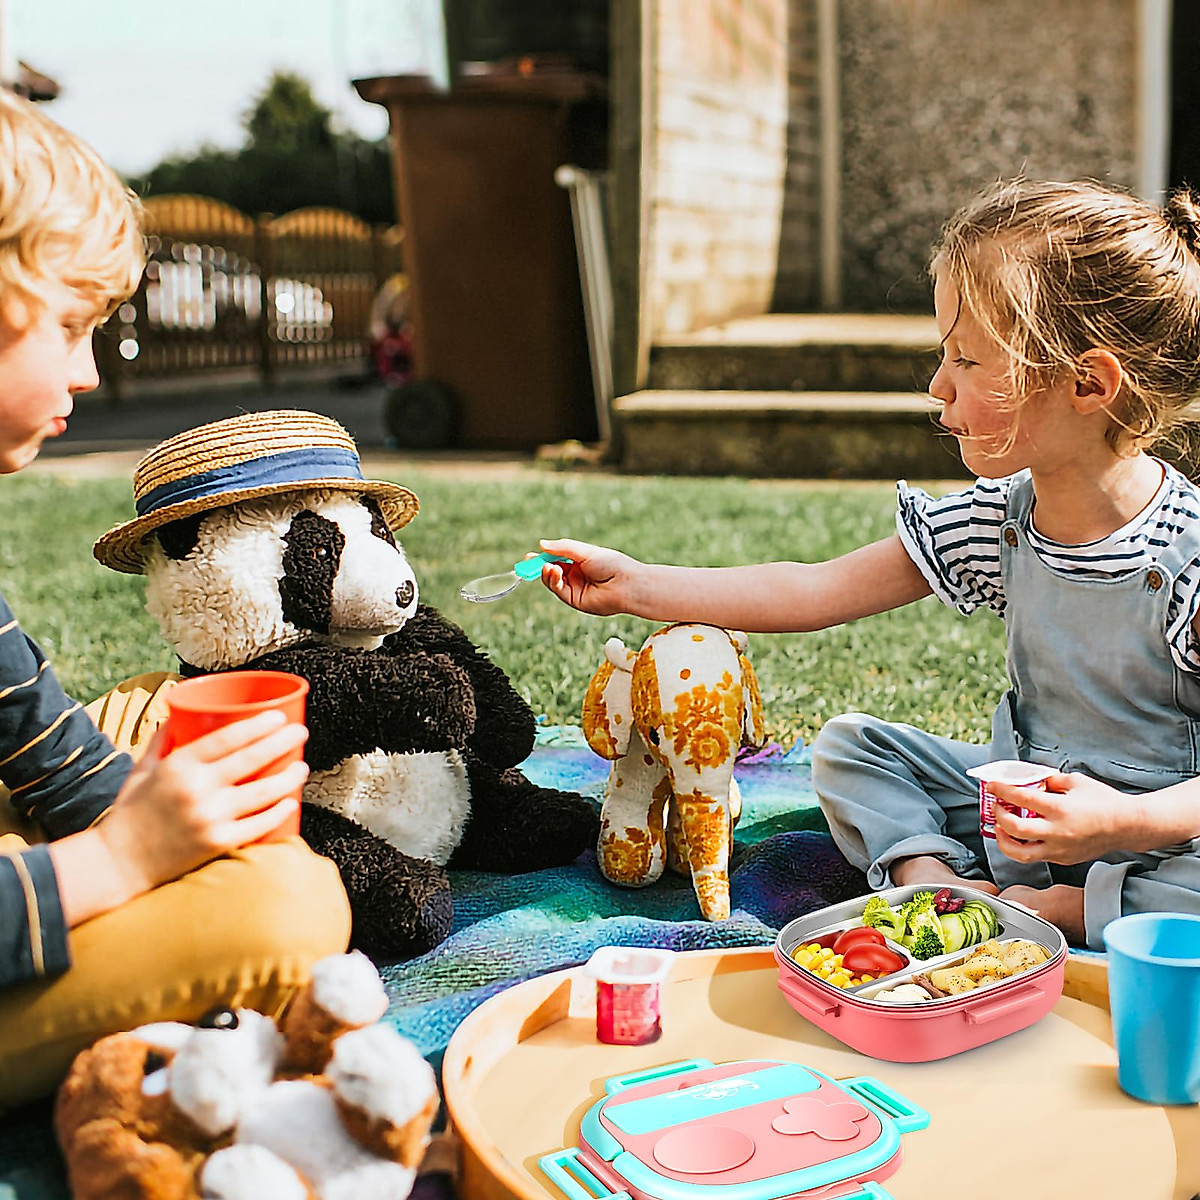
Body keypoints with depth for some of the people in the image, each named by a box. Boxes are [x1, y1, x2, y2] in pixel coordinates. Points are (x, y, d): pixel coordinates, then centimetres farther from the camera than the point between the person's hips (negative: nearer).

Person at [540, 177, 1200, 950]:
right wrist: (636, 585, -3)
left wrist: (1127, 820, -37)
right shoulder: (996, 520, -5)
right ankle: (931, 875, -17)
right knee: (850, 747, 3)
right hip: (1022, 805, 6)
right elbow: (817, 590, -2)